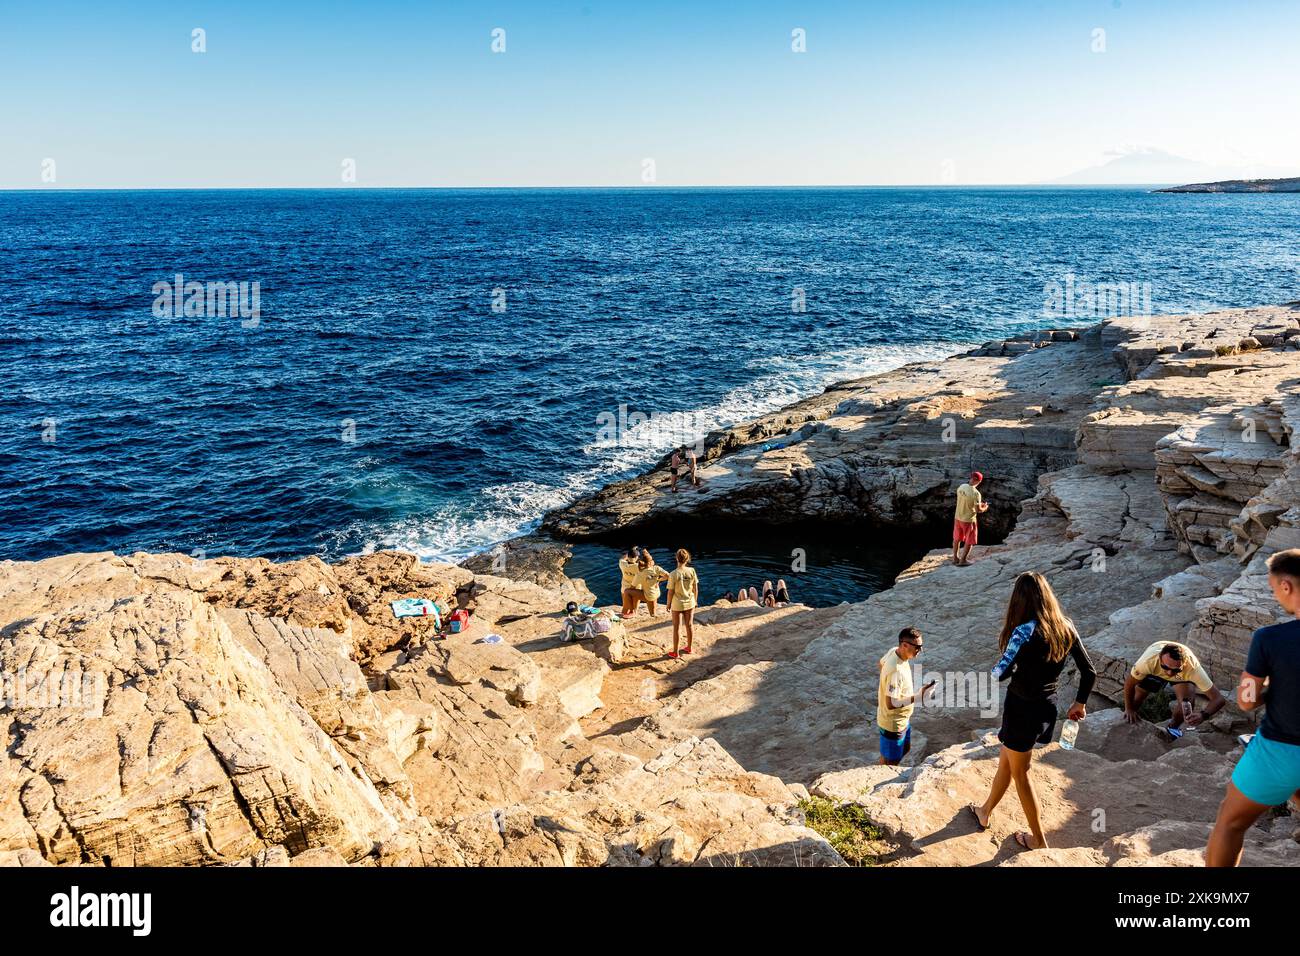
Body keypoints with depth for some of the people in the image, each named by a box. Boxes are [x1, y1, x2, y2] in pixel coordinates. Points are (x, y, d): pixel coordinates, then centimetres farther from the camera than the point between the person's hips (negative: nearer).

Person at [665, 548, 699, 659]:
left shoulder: (674, 574, -21)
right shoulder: (692, 571, -11)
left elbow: (670, 591, -14)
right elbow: (695, 588, -2)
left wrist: (668, 604, 1)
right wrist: (695, 600, 14)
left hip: (677, 605, -3)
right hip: (690, 603, 3)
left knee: (677, 628, 8)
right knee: (690, 625, 19)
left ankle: (675, 653, 16)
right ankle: (689, 648, 34)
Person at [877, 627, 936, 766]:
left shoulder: (893, 651, -9)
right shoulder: (896, 671, -37)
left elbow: (881, 664, 13)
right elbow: (891, 704, -36)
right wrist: (918, 697, -37)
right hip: (893, 723, -10)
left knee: (905, 749, 29)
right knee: (888, 760, 10)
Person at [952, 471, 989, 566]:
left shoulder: (961, 487, -7)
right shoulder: (976, 493, -27)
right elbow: (978, 510, -19)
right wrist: (984, 508, 3)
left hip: (958, 518, 6)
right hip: (969, 520, -6)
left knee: (957, 539, 22)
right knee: (970, 542, 14)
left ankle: (955, 558, 36)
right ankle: (963, 560, 22)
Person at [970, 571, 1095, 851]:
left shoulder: (1025, 630, -23)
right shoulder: (1066, 627, -3)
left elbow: (1002, 671, -30)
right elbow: (1089, 673, 3)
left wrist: (995, 673, -6)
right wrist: (1080, 703, 17)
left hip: (1022, 707, -7)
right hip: (1047, 707, 7)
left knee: (1019, 772, 14)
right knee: (1006, 760, 26)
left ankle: (1038, 840, 26)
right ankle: (985, 812, 44)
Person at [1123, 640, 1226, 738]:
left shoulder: (1192, 668, -43)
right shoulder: (1149, 660, -44)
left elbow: (1219, 699, -38)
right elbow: (1129, 683, -26)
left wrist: (1203, 716, -56)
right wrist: (1129, 709, -15)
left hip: (1183, 675, -1)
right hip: (1154, 672, 1)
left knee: (1188, 704, -22)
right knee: (1135, 700, -10)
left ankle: (1174, 727, 11)